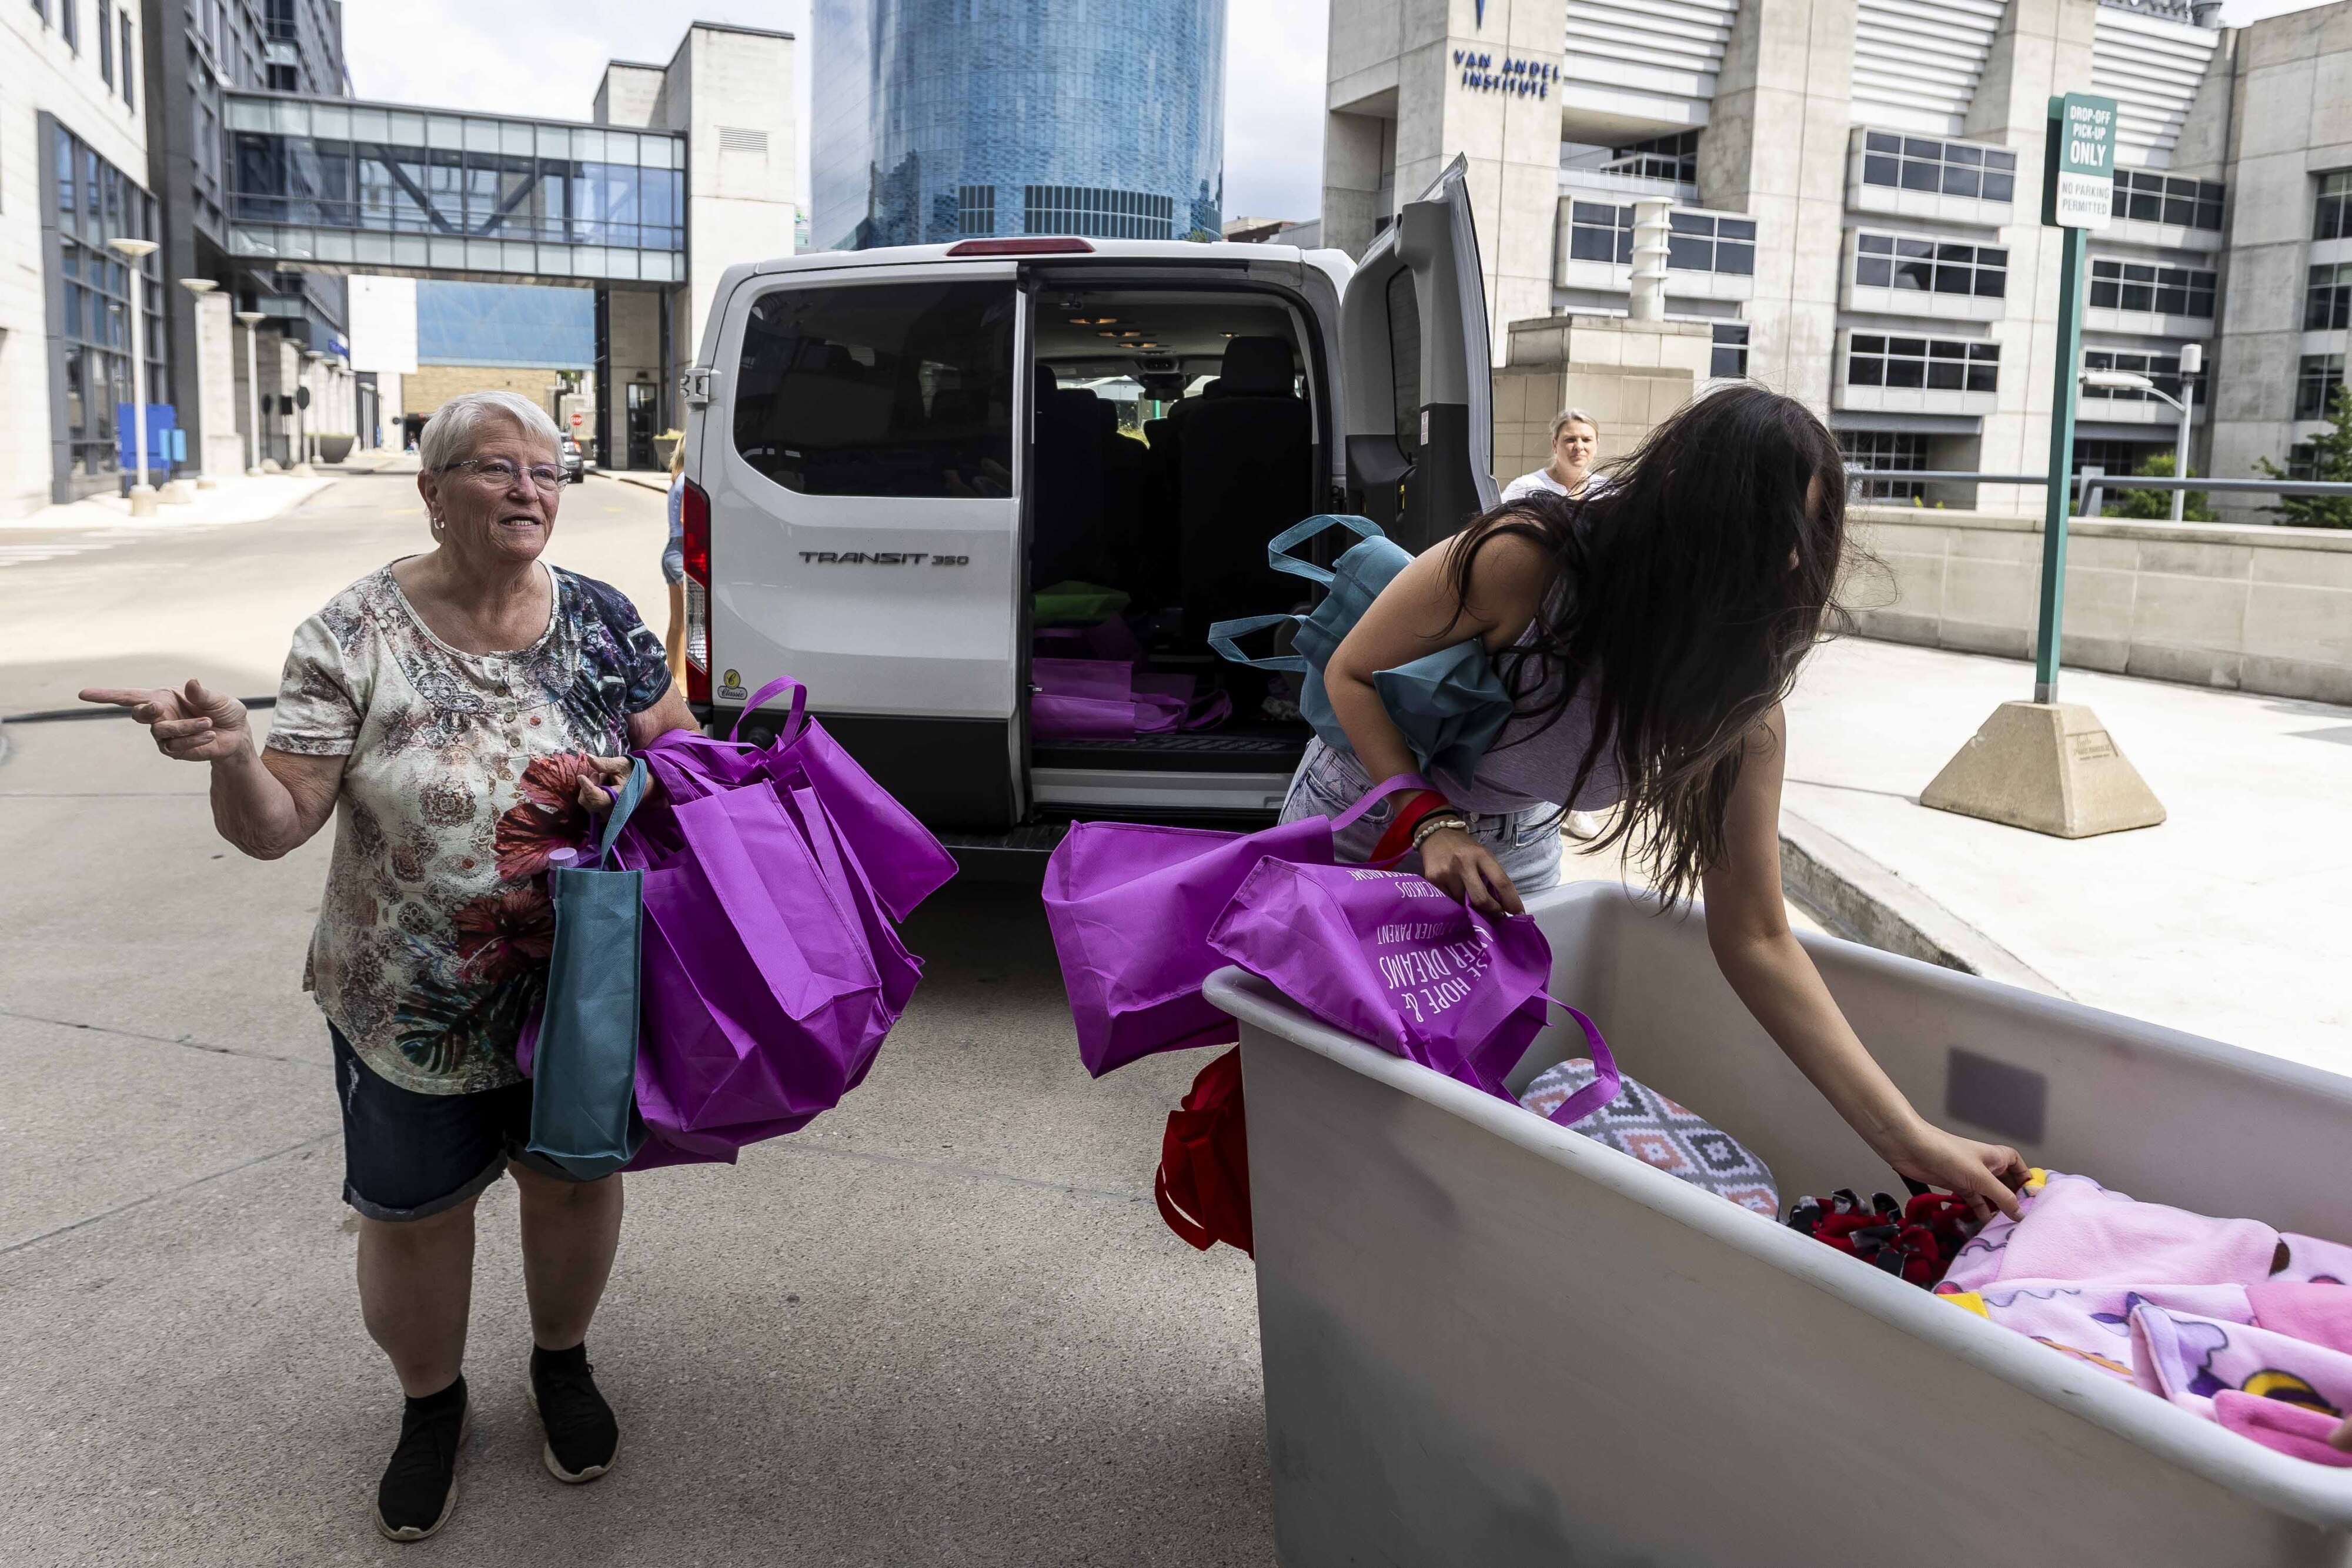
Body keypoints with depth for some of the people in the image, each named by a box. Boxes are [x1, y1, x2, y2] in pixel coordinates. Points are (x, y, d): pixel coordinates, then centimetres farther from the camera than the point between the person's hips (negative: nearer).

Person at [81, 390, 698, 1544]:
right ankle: (431, 1402, 43)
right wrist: (229, 753, -34)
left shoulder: (599, 619, -6)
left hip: (577, 986, 2)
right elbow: (276, 826, -14)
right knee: (413, 1212, 14)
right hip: (412, 1006, -2)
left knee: (574, 1177, 19)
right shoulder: (355, 636, -13)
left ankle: (562, 1362, 47)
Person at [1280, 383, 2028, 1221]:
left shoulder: (1744, 709, -23)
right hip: (1370, 804, -3)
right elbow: (1351, 673, -20)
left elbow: (1755, 940, -21)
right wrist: (1434, 822, -35)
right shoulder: (1522, 561, -36)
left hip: (1514, 840, 3)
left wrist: (1911, 1138, -27)